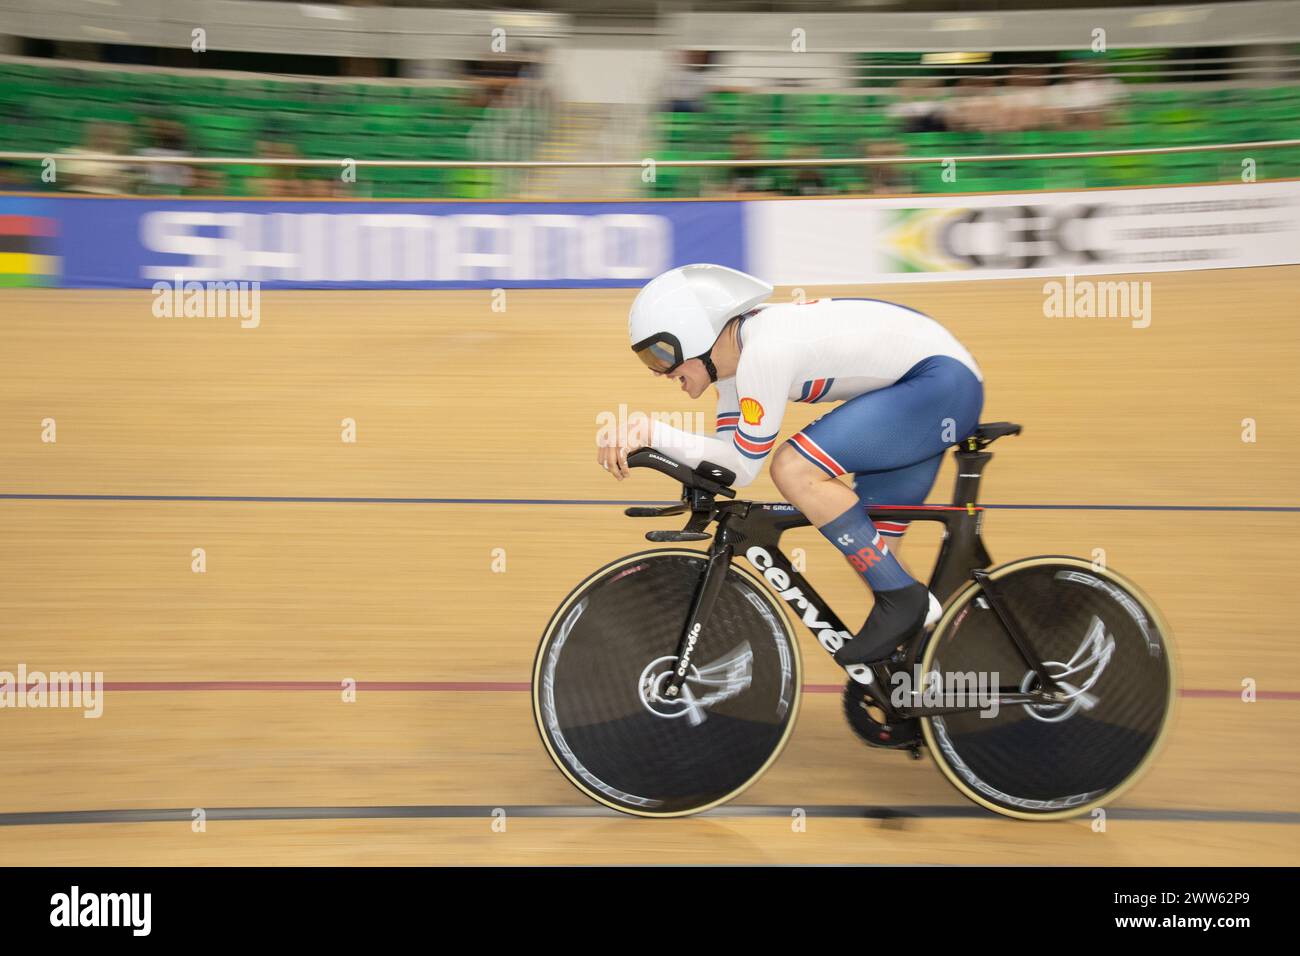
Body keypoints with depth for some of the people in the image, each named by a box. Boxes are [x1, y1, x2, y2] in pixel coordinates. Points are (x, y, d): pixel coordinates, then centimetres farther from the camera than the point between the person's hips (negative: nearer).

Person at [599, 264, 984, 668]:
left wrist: (653, 432, -22)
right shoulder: (735, 348, 4)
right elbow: (727, 455, 3)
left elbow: (742, 467, -20)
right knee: (866, 549, 9)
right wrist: (642, 439, -10)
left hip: (941, 380, -10)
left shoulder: (764, 351, -25)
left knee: (793, 468, -21)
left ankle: (903, 599, -13)